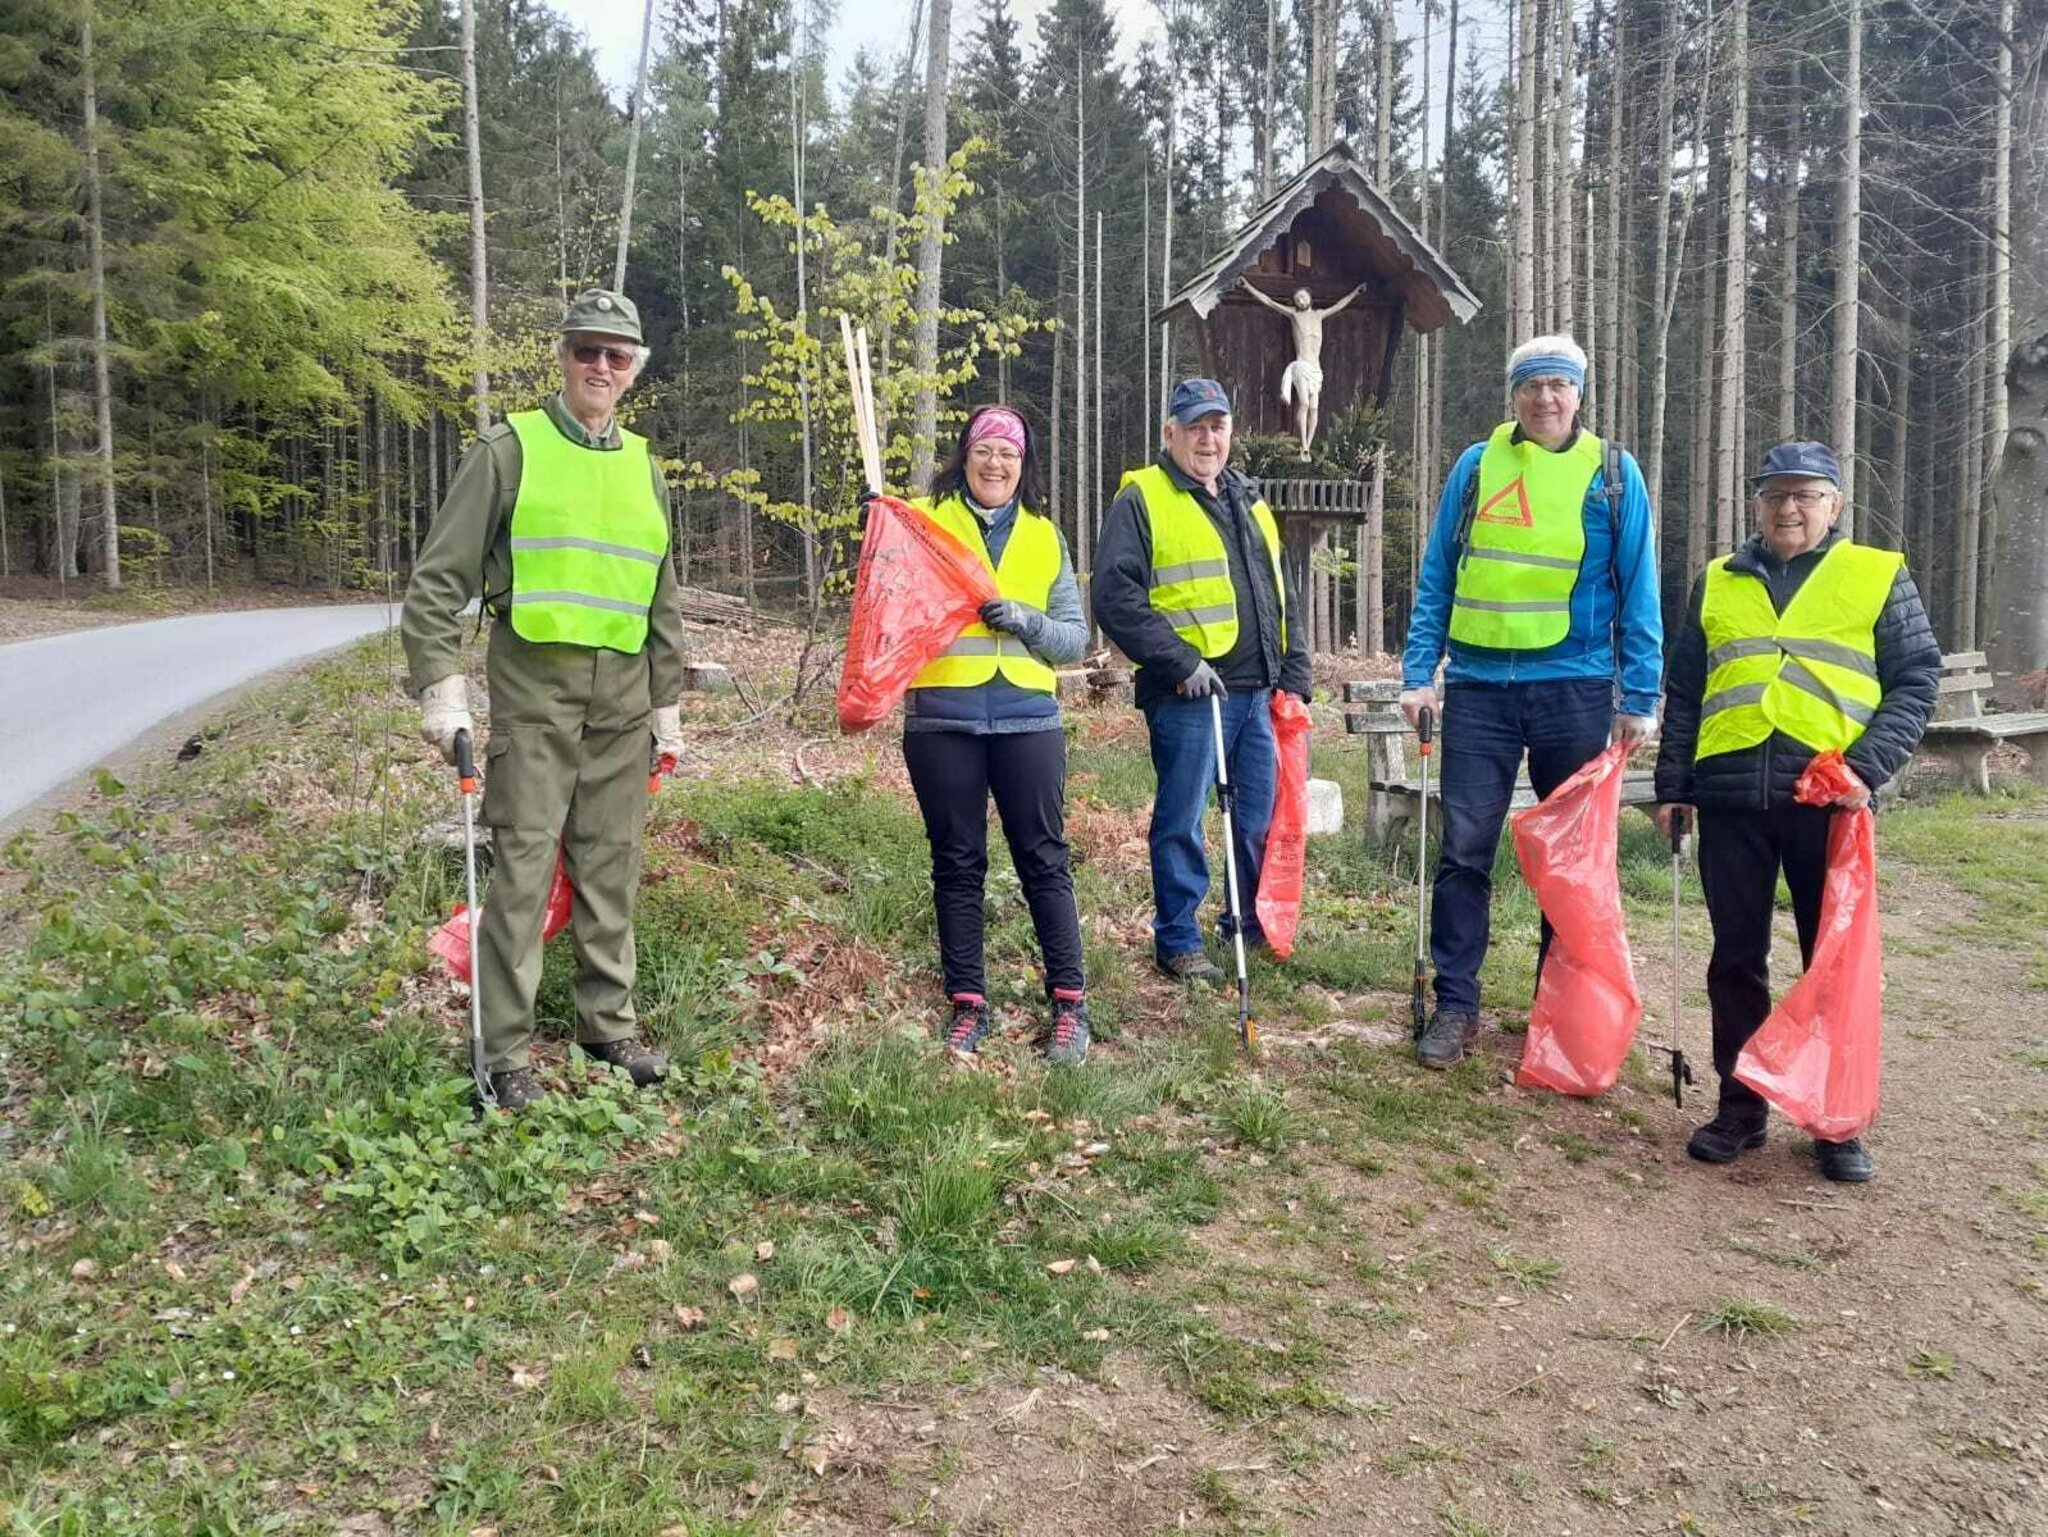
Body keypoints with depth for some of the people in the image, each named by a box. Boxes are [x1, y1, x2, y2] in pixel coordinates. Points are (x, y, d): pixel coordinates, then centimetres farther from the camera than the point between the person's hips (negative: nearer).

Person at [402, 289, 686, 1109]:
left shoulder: (644, 467, 15)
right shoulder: (510, 448, 0)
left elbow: (664, 601, 20)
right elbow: (439, 579, -3)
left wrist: (667, 706, 16)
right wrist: (442, 689, -12)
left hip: (623, 699, 5)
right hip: (534, 688, -4)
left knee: (611, 866, 9)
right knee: (522, 867, -6)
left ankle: (608, 1024, 22)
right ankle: (503, 1052, 3)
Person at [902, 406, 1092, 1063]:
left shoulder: (1044, 537, 13)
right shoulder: (922, 521, 7)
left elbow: (1075, 638, 10)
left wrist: (1025, 620, -9)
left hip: (1027, 719, 1)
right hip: (941, 719, -1)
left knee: (1044, 858, 2)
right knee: (957, 864, 6)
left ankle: (1069, 1001, 10)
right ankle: (967, 1003, 15)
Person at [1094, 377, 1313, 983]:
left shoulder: (1250, 501, 19)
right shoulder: (1142, 500, -4)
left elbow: (1283, 598, 23)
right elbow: (1114, 597, -14)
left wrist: (1295, 676, 15)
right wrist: (1180, 662, -17)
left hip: (1257, 691, 7)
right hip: (1188, 693, -7)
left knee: (1265, 813, 13)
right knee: (1182, 820, 0)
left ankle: (1256, 923, 29)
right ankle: (1178, 941, 13)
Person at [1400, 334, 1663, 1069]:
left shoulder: (1613, 474, 4)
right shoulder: (1476, 466, 7)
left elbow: (1638, 591, 3)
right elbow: (1437, 578, 7)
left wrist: (1639, 698, -2)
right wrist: (1419, 674, -1)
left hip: (1574, 689, 0)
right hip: (1479, 686, 0)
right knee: (1465, 850, -2)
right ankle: (1455, 1004, 8)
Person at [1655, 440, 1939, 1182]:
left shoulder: (1879, 577, 8)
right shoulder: (1717, 583, 15)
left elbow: (1915, 682, 2)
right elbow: (1683, 693, 17)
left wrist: (1868, 767, -12)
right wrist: (1672, 784, 10)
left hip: (1827, 798, -2)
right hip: (1730, 796, 2)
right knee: (1736, 956, 7)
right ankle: (1739, 1104, 18)